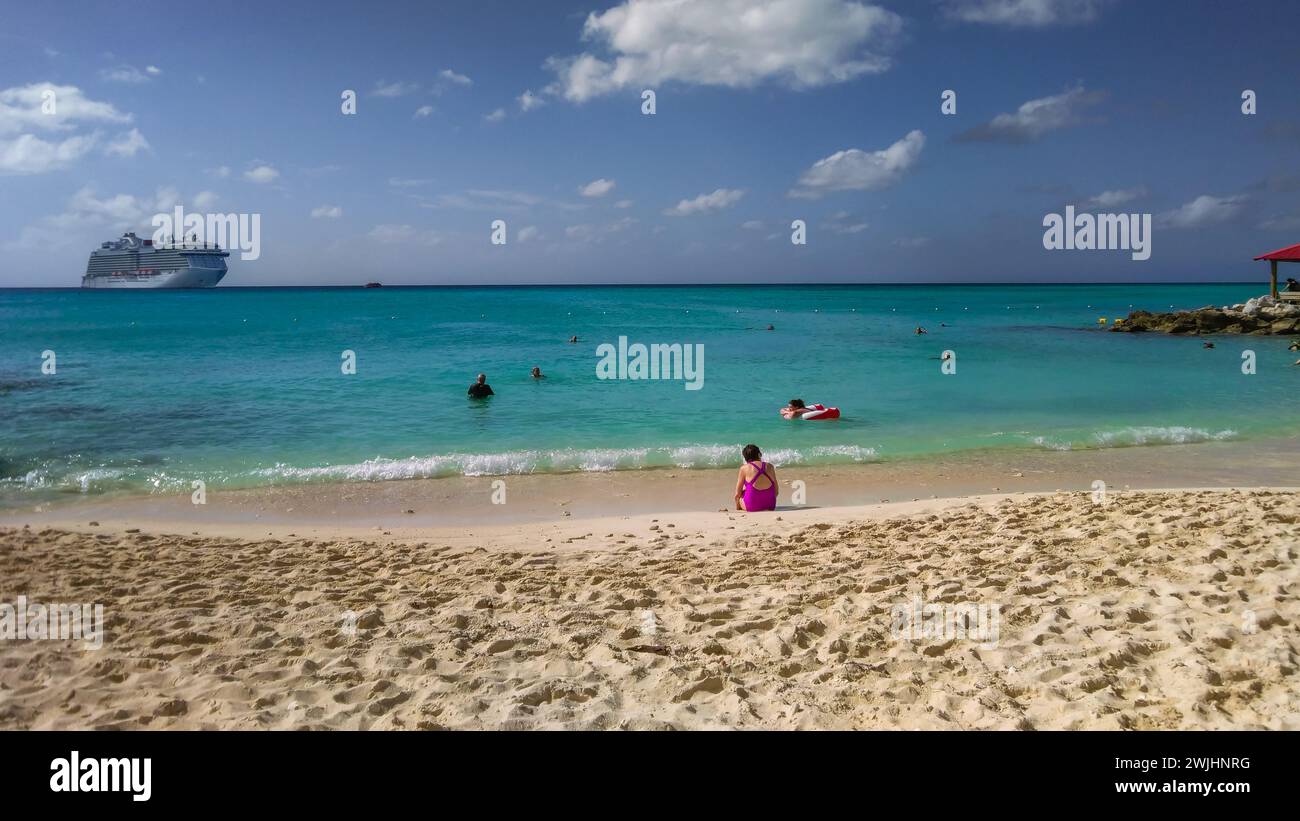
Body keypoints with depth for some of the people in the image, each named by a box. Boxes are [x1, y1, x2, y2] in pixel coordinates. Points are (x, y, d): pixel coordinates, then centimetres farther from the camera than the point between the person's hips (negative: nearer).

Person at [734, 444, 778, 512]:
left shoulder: (744, 468, -3)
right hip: (770, 506, 3)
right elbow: (776, 492, 10)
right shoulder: (770, 467, 5)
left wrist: (737, 508, 19)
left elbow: (737, 494, 2)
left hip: (752, 507, -3)